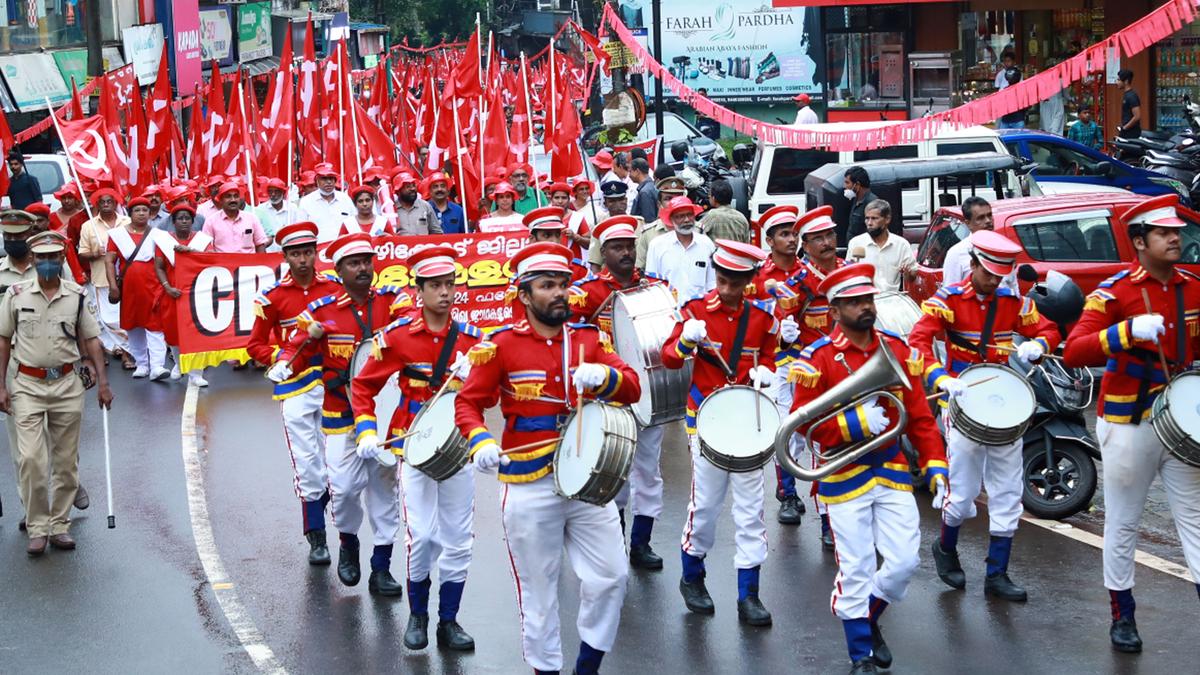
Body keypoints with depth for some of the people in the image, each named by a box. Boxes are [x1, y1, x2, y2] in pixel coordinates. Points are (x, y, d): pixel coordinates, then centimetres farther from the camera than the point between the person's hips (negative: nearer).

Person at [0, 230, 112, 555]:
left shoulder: (77, 296, 1)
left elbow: (91, 340, 6)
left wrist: (102, 382, 0)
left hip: (67, 385, 2)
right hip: (27, 385, -2)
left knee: (66, 461, 7)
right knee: (30, 458, -10)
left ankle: (59, 525, 18)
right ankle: (37, 528, 0)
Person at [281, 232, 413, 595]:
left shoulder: (391, 298, 0)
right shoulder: (322, 310, -2)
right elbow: (298, 344, -1)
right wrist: (282, 364, -23)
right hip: (341, 411, -1)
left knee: (384, 484, 6)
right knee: (344, 485, -5)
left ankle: (381, 568, 15)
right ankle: (348, 544, 27)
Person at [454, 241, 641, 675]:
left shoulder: (589, 339, 6)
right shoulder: (502, 345, -4)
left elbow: (632, 389, -5)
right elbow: (468, 404, -4)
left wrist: (603, 376, -26)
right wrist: (481, 442, -23)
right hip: (529, 488, -3)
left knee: (611, 576, 3)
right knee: (538, 588, 6)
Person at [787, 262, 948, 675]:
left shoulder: (897, 350, 3)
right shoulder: (818, 358, -9)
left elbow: (920, 417, 5)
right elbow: (803, 422, -11)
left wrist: (936, 470, -2)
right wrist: (856, 422, -21)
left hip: (894, 473, 4)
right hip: (844, 478, -4)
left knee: (905, 561, 1)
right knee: (856, 570, 0)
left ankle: (869, 620, 30)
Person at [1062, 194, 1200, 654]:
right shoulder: (1112, 293, -11)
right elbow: (1073, 352, -21)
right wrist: (1128, 331, -34)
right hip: (1128, 423, -4)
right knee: (1123, 524, 8)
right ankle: (1123, 616, 21)